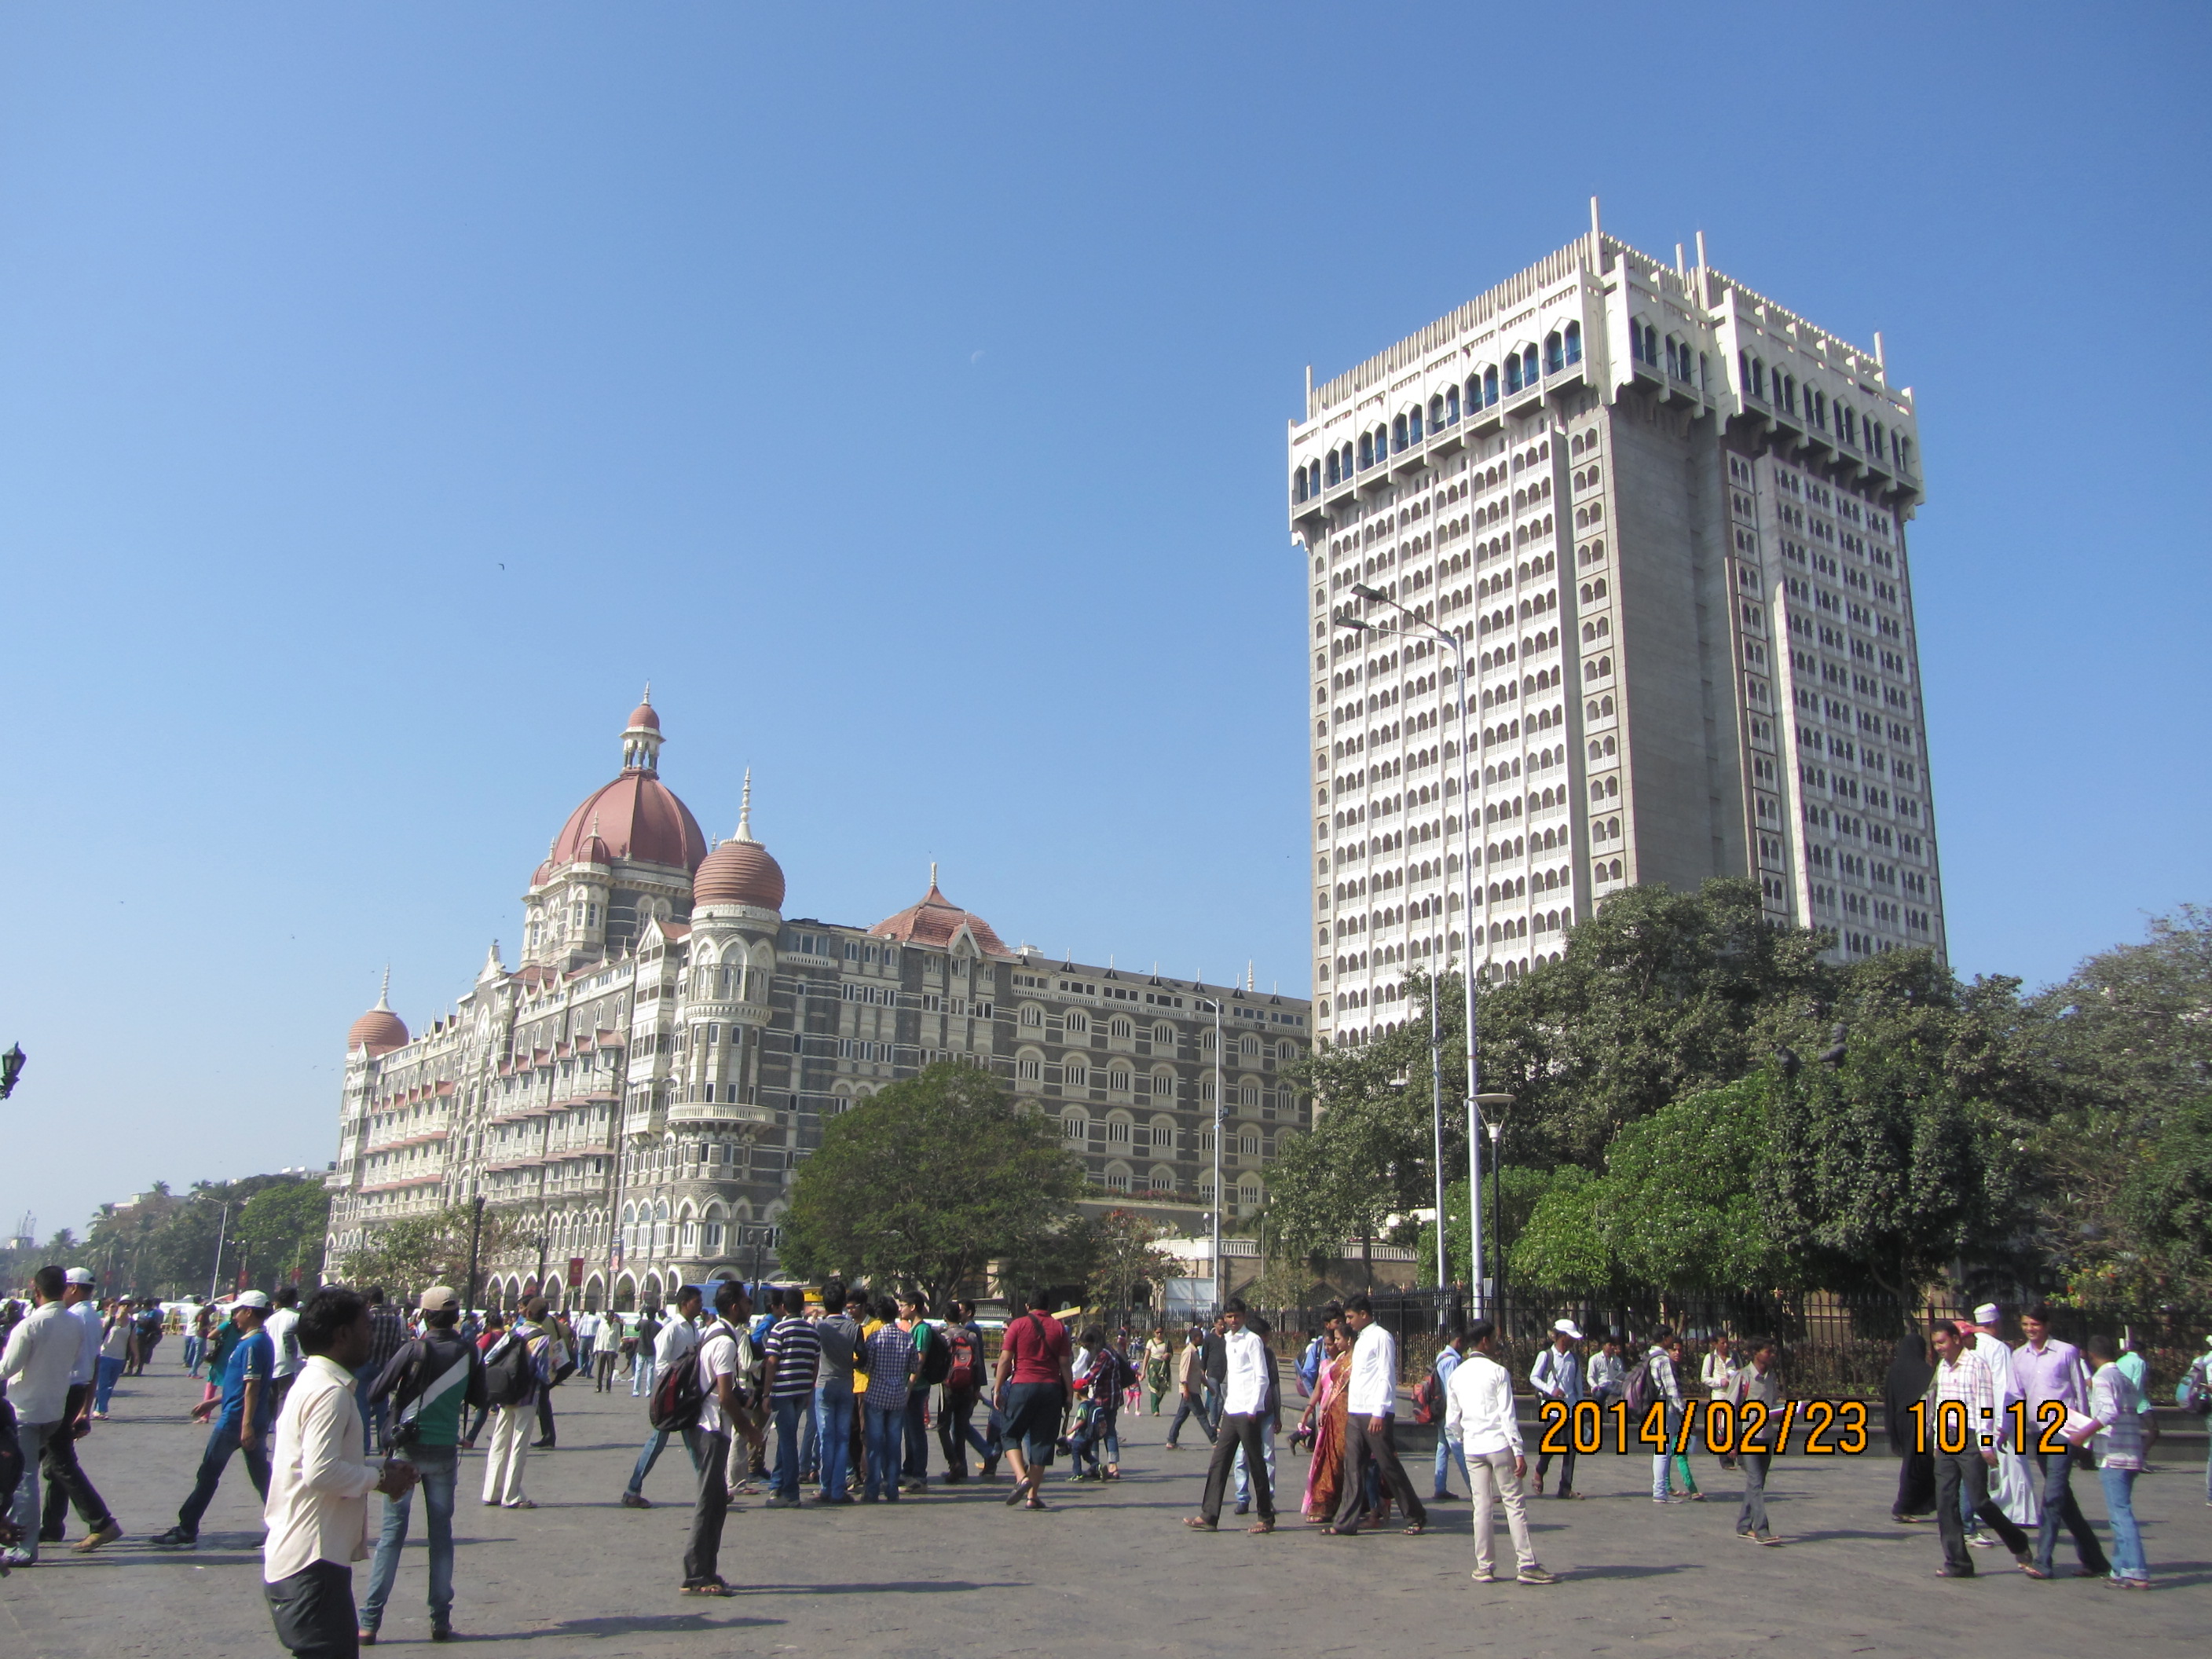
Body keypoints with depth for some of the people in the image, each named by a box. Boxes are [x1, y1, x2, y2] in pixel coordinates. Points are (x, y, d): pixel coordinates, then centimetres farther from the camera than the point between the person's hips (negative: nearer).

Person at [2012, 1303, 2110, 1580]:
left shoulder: (2067, 1351, -1)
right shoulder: (2018, 1356, 12)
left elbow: (2081, 1390, 2)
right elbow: (2016, 1394, 14)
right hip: (2036, 1431, 5)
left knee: (2053, 1495, -12)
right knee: (2062, 1496, 10)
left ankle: (2044, 1559, -12)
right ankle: (2092, 1556, 22)